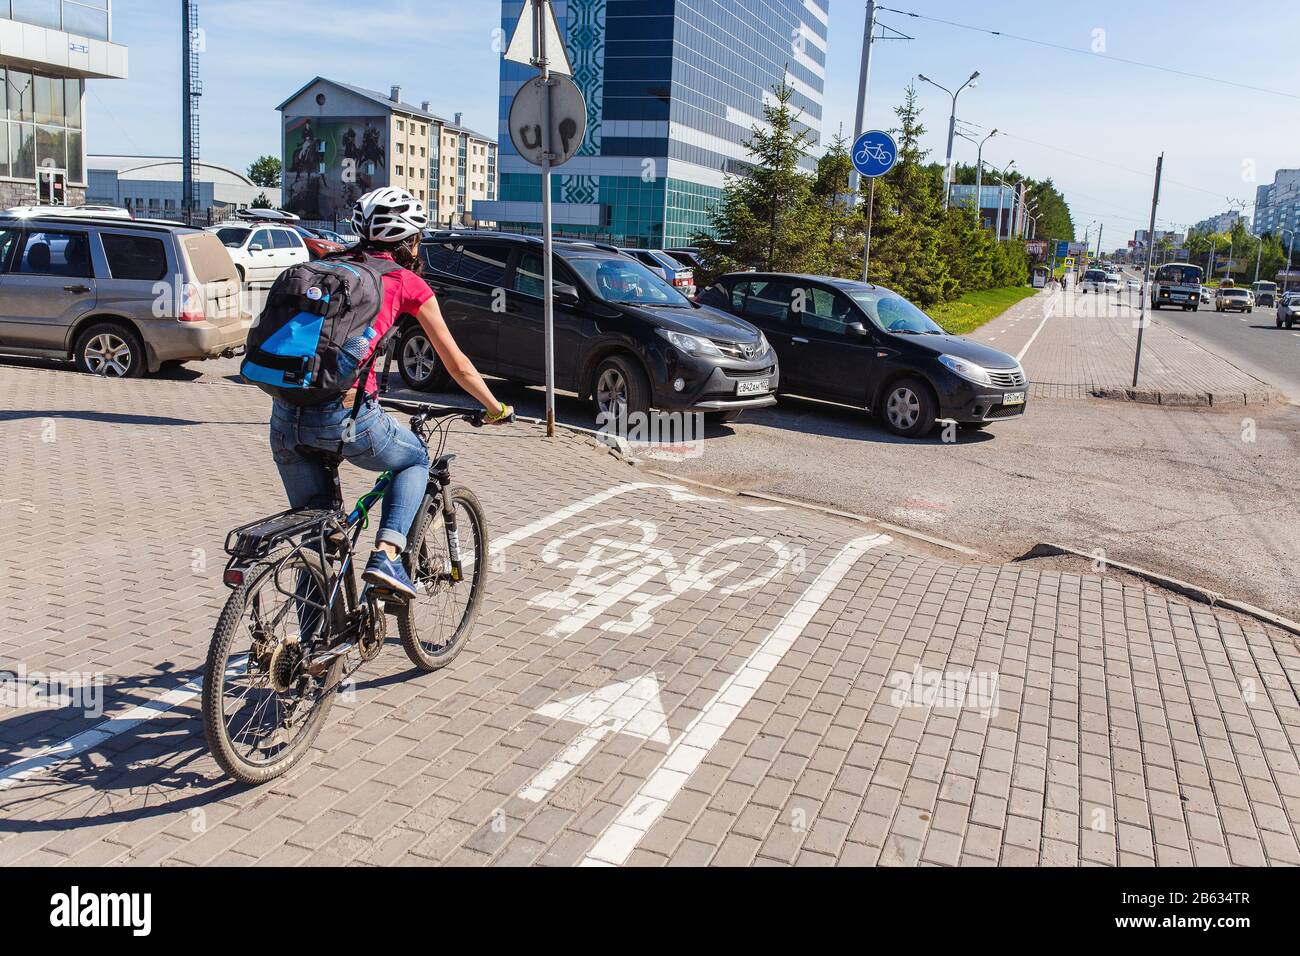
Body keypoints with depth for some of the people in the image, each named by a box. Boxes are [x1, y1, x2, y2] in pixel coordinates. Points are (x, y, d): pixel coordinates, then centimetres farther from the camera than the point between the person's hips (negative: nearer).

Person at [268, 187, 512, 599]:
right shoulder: (406, 282, 8)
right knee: (416, 459, 27)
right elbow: (458, 366, 14)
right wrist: (497, 409, 29)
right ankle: (386, 556, 9)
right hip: (345, 417, -4)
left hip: (286, 417, 5)